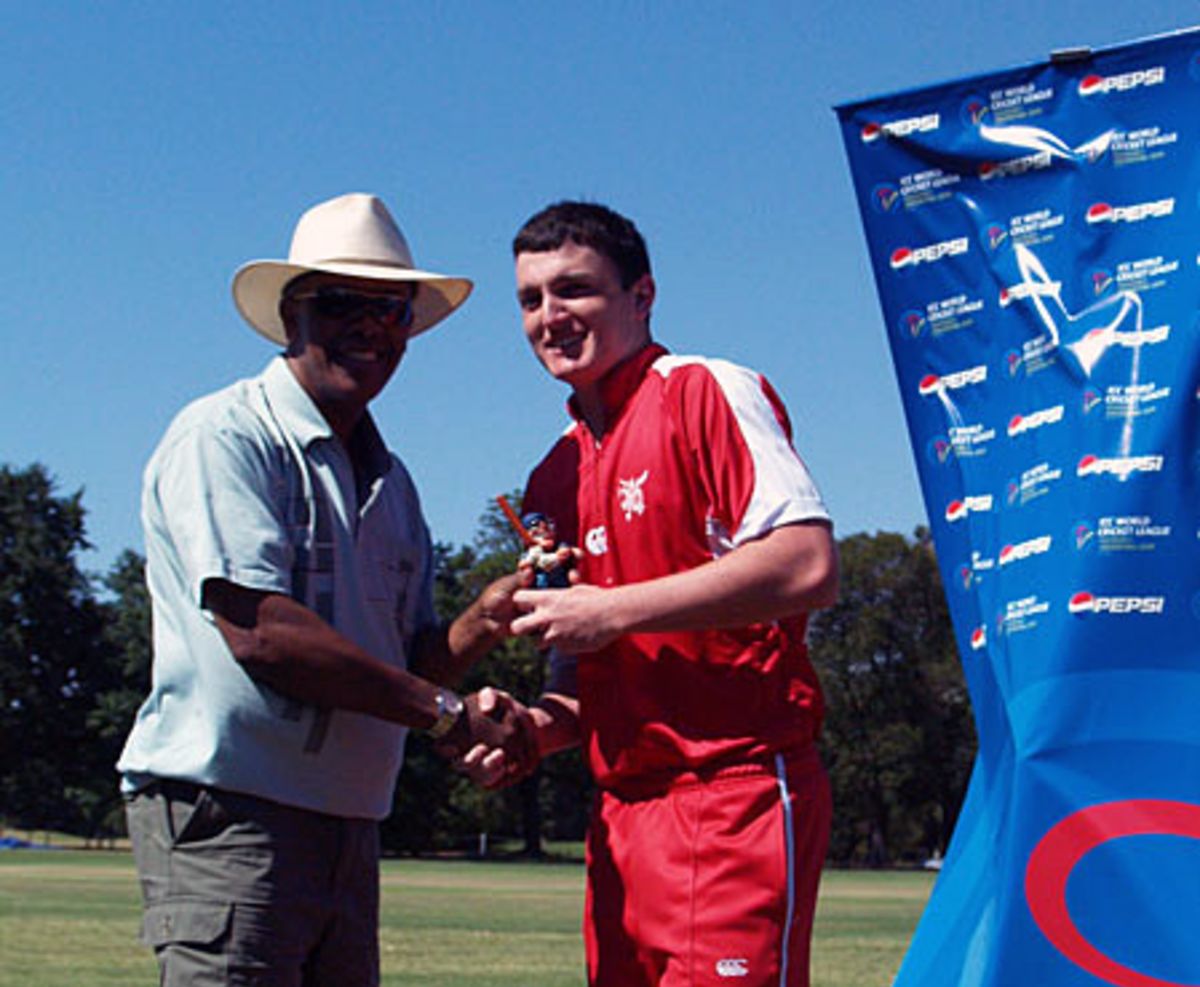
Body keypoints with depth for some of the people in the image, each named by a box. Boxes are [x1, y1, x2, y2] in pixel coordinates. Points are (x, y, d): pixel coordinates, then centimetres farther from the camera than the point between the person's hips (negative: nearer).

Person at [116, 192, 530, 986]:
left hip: (349, 822, 8)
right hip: (229, 809, -8)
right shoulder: (224, 436, -6)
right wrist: (444, 711, -14)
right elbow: (257, 630, -18)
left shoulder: (389, 479, 19)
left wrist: (481, 623, -6)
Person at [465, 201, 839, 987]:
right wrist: (538, 730, 3)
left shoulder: (708, 393, -3)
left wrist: (614, 612, -14)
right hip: (622, 816, 8)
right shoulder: (554, 480, 19)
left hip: (737, 795, -7)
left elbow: (809, 567, -17)